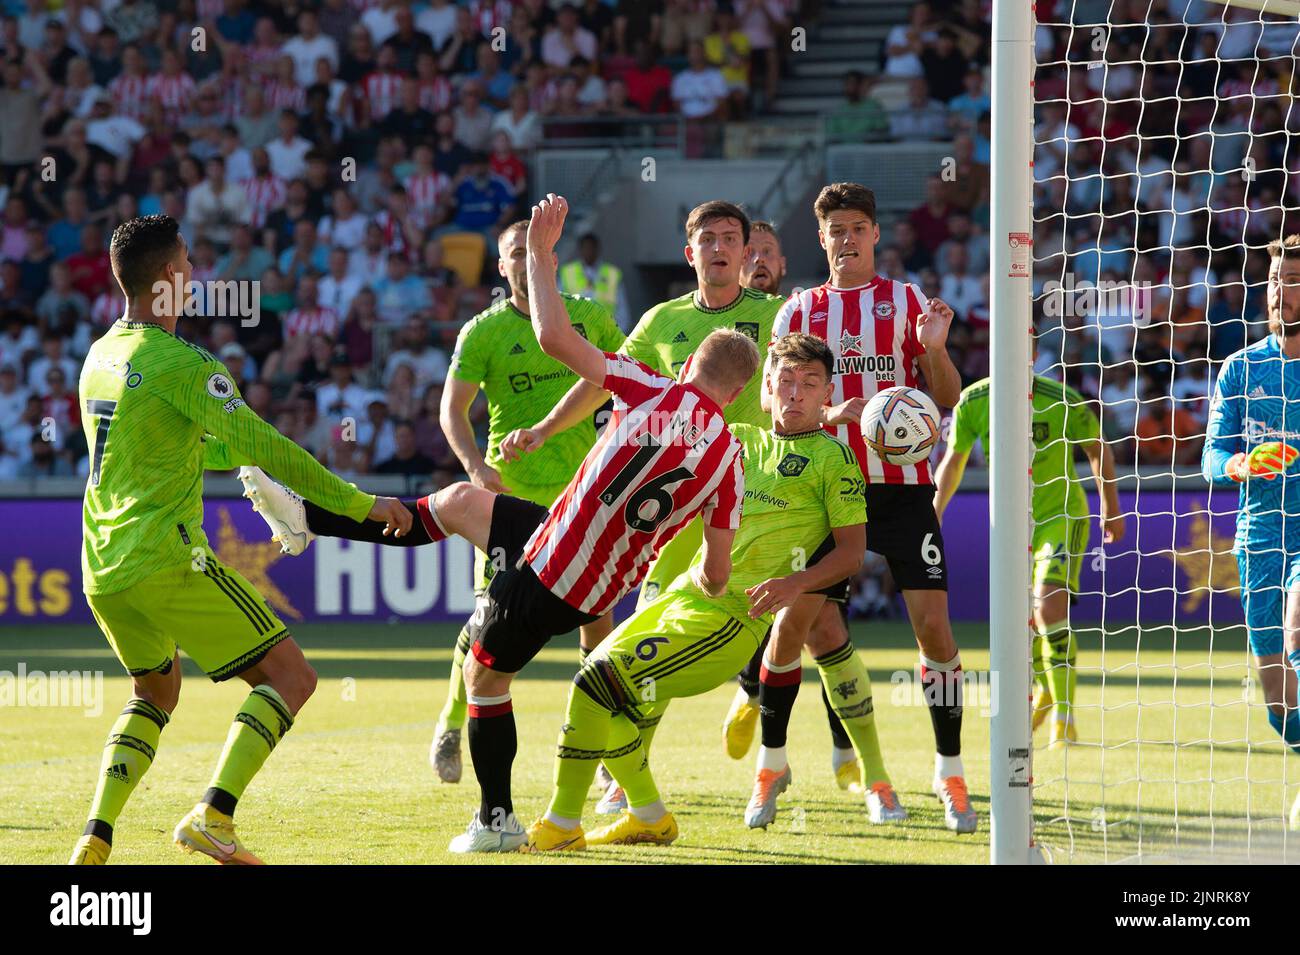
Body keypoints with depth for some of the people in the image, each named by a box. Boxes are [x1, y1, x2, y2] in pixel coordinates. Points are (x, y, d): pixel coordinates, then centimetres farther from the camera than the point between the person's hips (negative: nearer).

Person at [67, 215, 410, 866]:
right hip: (165, 560, -8)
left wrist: (238, 451, 32)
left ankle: (94, 840, 10)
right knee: (290, 677, -4)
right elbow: (261, 448, -17)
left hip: (101, 569, 8)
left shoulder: (100, 357, 14)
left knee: (154, 694, 27)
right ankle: (213, 816, -20)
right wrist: (358, 502, -11)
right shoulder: (179, 362, -12)